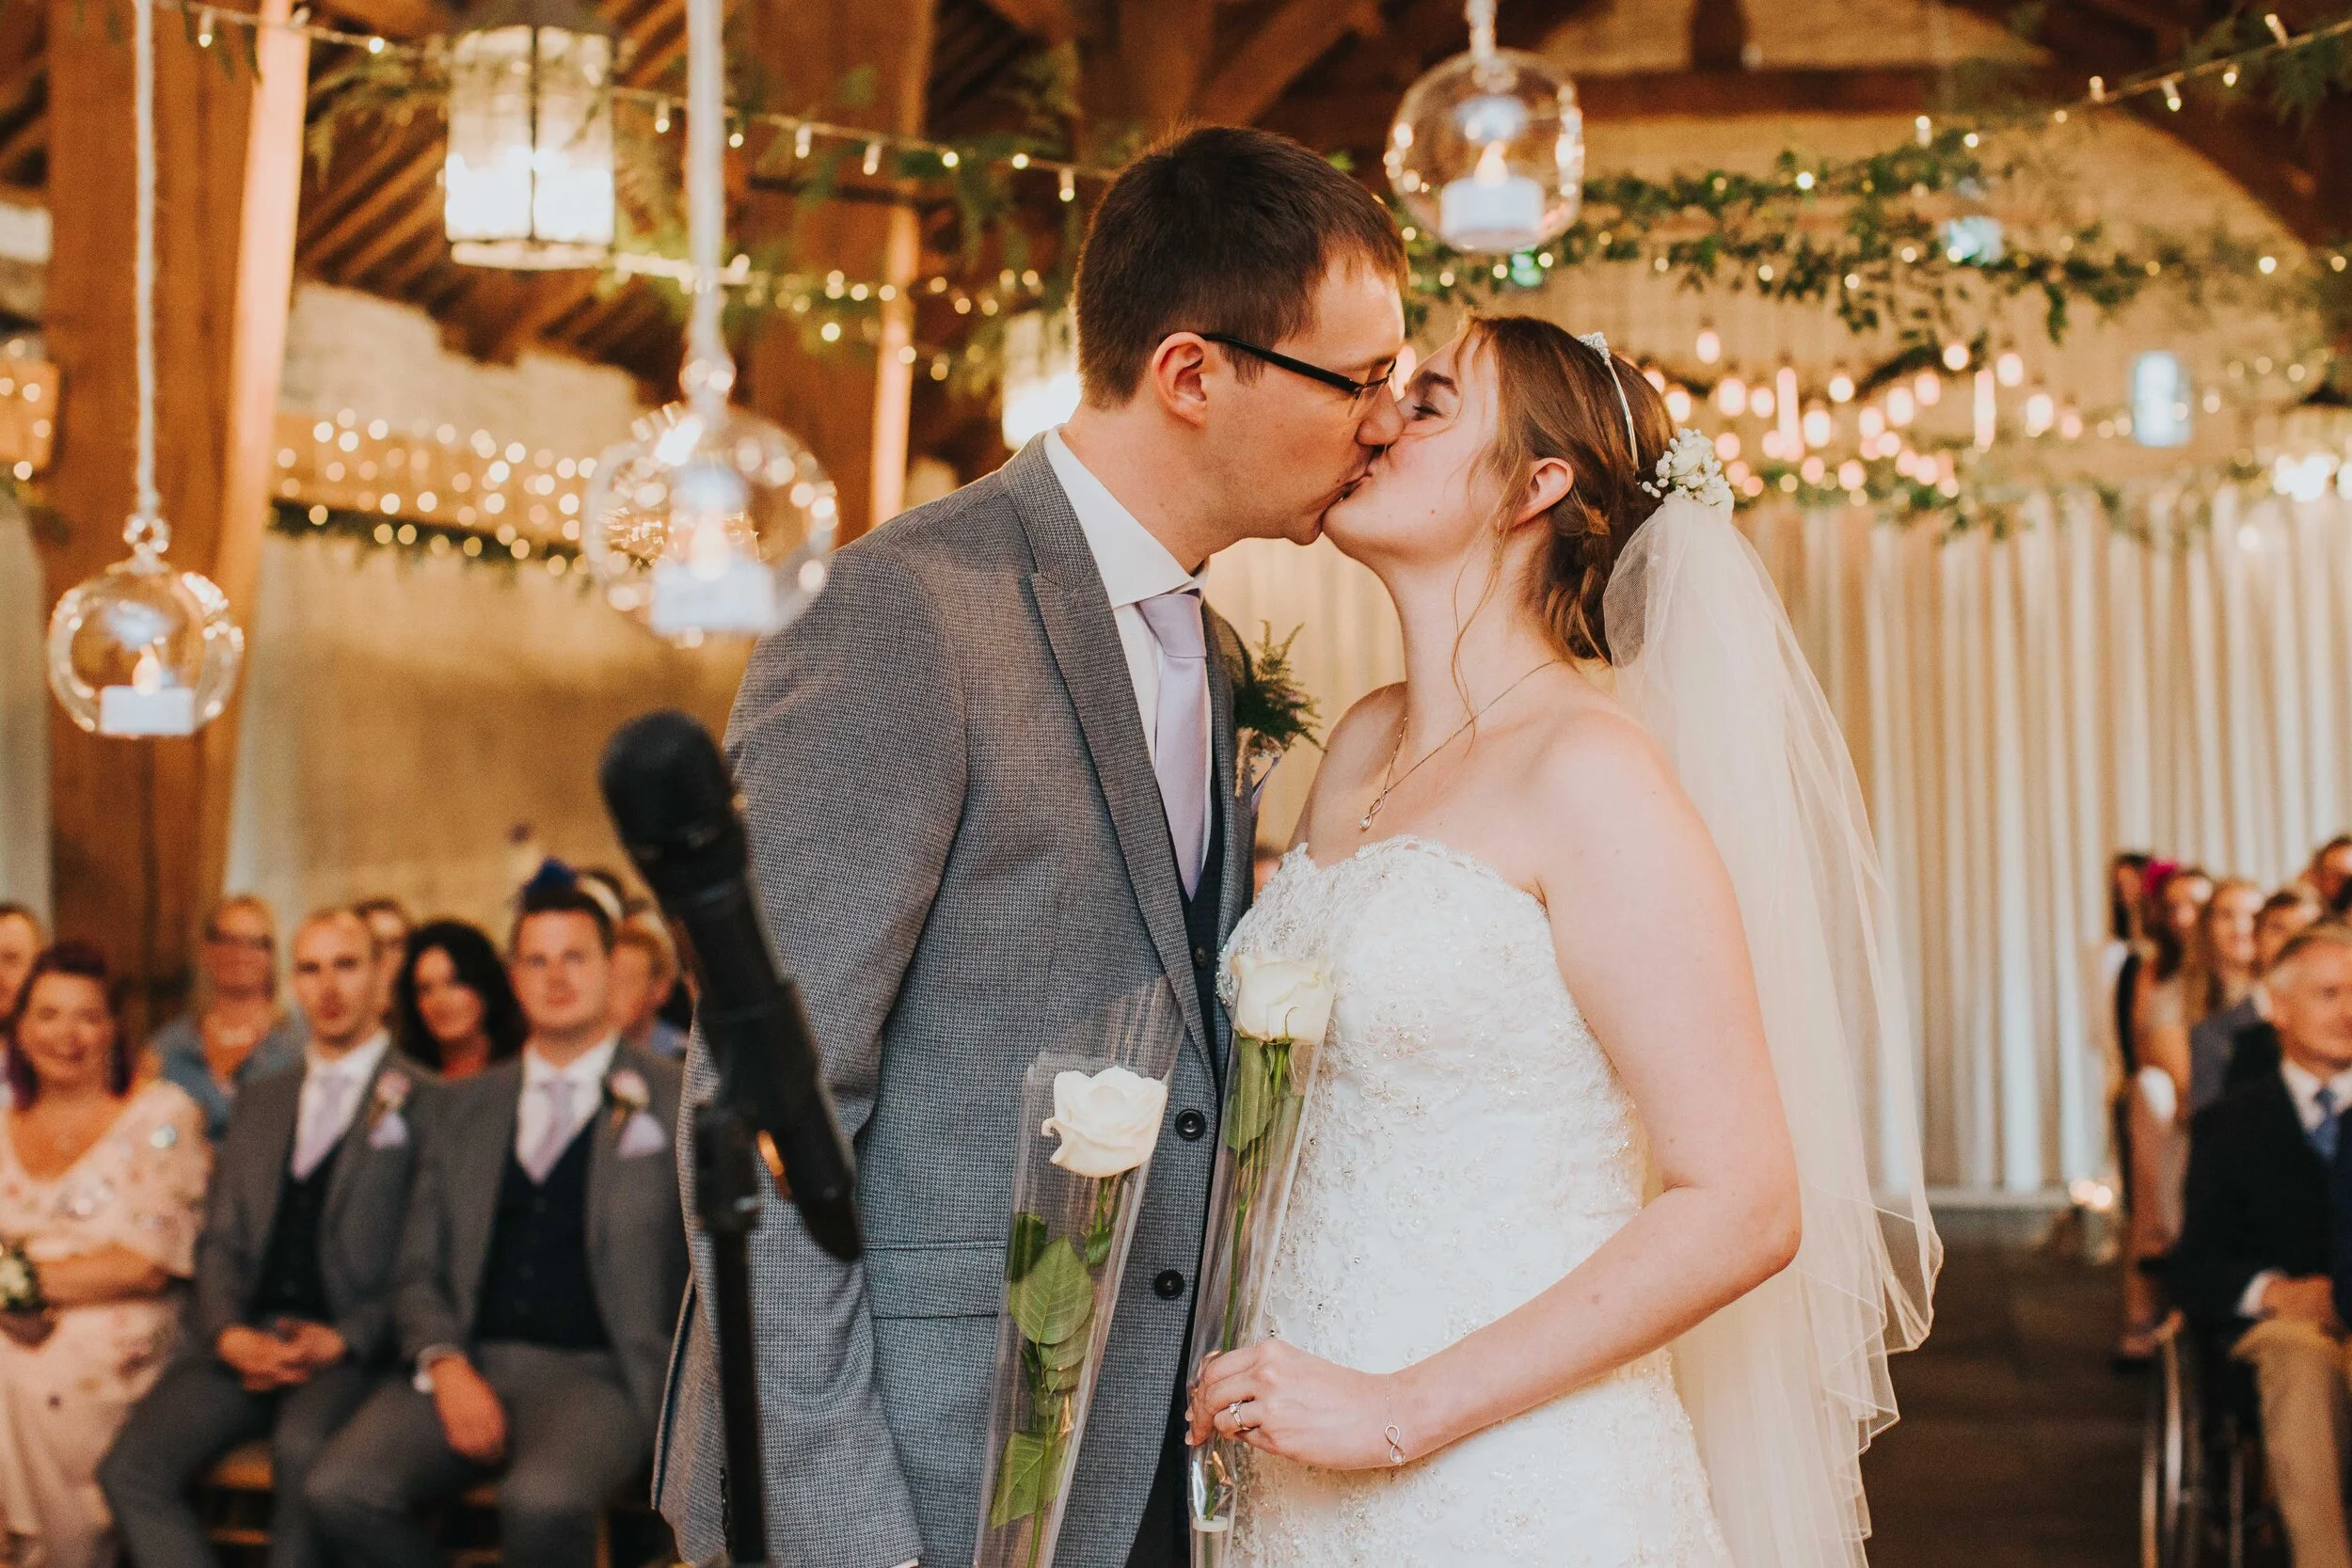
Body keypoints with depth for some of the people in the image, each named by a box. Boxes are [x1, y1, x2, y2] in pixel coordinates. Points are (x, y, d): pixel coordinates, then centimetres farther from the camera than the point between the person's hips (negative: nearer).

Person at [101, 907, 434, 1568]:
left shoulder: (425, 1100, 2)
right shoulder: (260, 1099, 22)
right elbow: (221, 1238, 17)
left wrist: (341, 1339, -14)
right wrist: (229, 1333, -3)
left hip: (355, 1346, -5)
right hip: (247, 1339, 5)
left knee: (302, 1447, -35)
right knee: (130, 1469, -18)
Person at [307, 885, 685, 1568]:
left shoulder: (677, 1099, 7)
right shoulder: (462, 1106, 18)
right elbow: (418, 1274, 13)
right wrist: (447, 1368, -4)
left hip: (597, 1374, -4)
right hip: (468, 1364, 4)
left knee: (542, 1500, -35)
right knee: (340, 1488, -23)